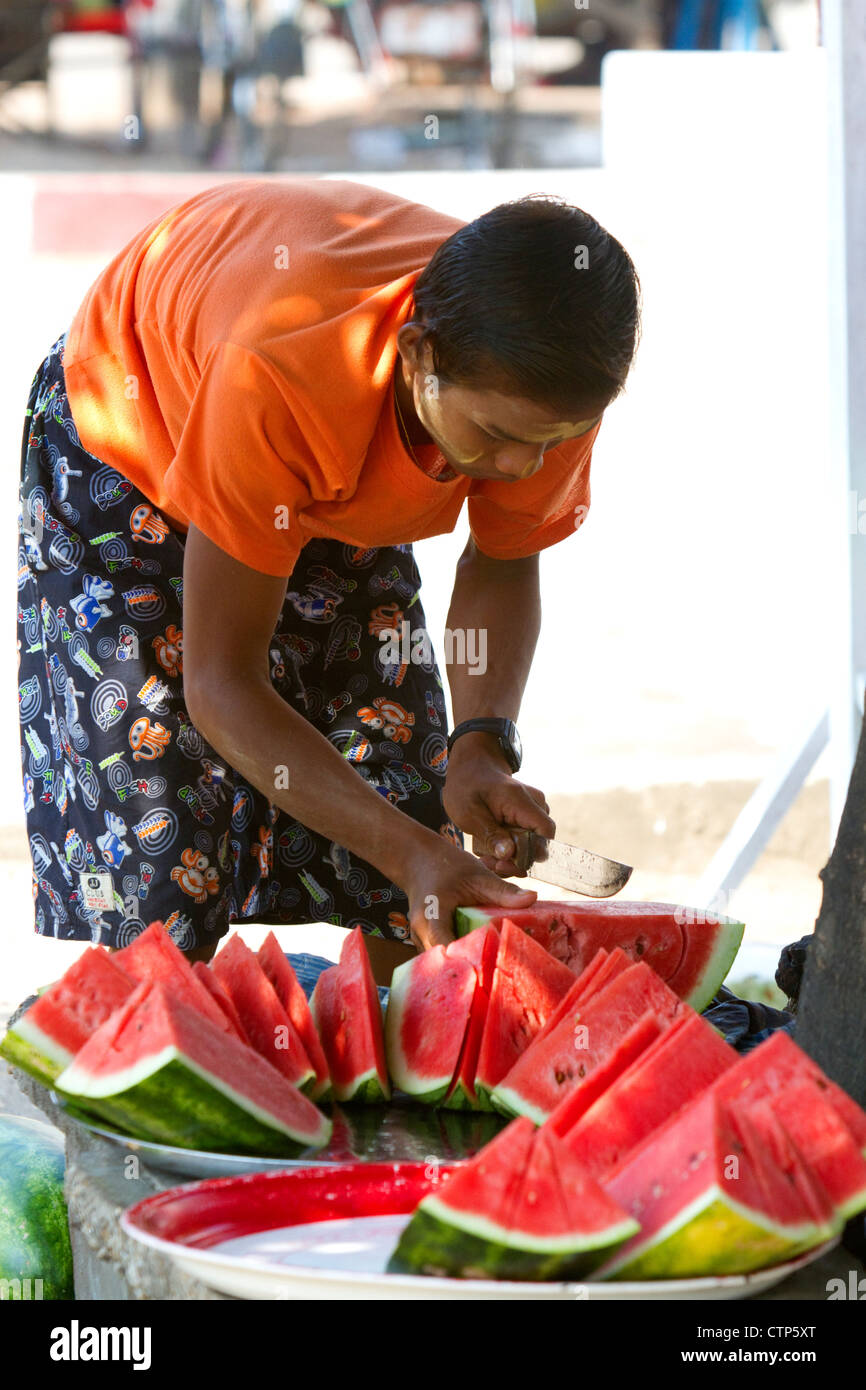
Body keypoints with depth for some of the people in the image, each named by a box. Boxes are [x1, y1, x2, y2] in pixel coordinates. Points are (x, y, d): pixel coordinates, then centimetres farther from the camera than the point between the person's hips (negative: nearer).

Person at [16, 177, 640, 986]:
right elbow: (220, 685, -36)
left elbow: (502, 565, -7)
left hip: (338, 499, 5)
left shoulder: (549, 388, -29)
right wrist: (410, 852, -44)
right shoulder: (277, 373, -43)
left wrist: (481, 747, -26)